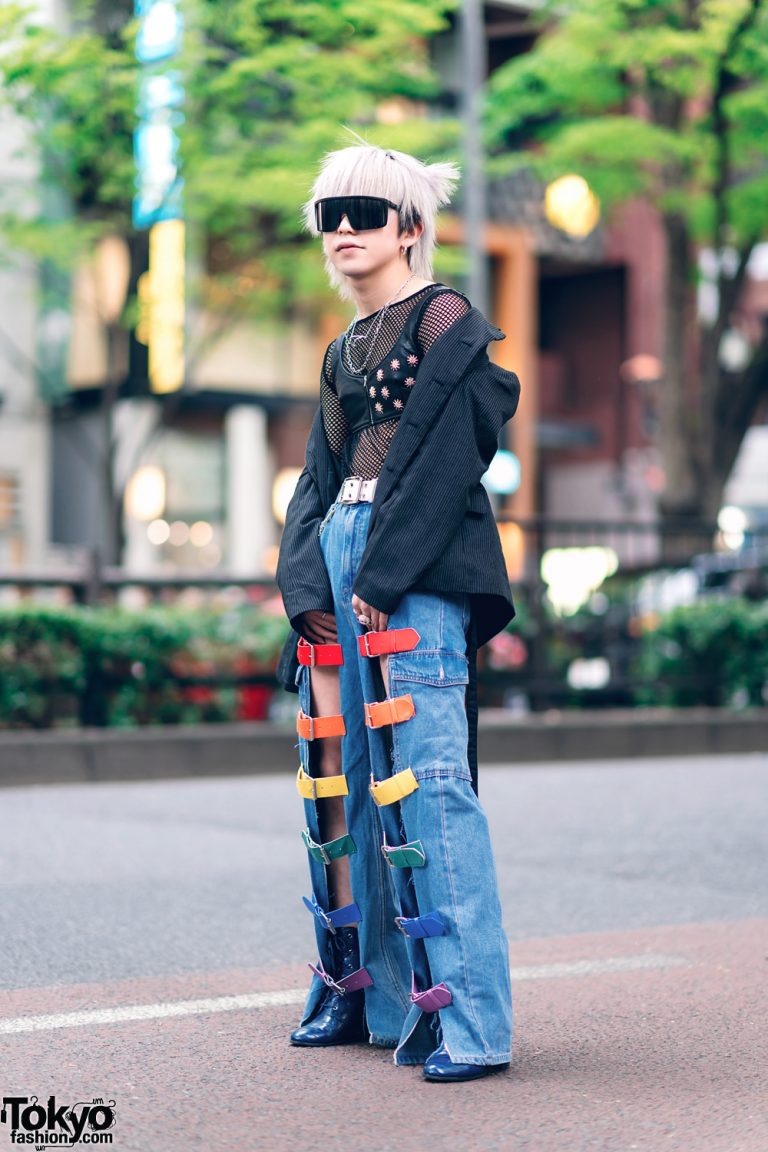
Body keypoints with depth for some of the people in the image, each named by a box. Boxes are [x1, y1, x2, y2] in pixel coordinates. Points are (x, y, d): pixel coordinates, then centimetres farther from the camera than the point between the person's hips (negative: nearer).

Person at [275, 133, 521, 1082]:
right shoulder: (344, 351, 22)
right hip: (340, 566, 8)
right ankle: (356, 989, 18)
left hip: (419, 568, -8)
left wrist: (383, 578, -16)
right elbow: (319, 475, 17)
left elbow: (446, 461, -11)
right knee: (338, 772, 7)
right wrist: (306, 585, 1)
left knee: (421, 776, -13)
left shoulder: (446, 320, -1)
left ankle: (465, 1016, -11)